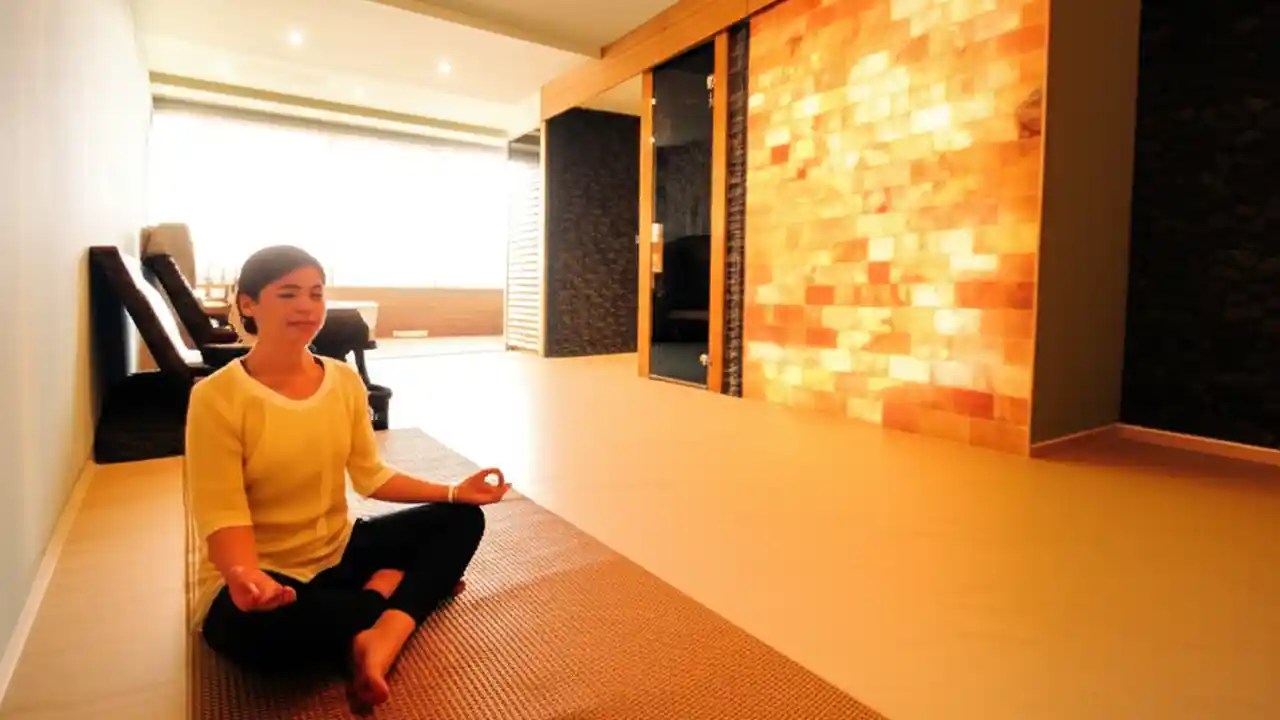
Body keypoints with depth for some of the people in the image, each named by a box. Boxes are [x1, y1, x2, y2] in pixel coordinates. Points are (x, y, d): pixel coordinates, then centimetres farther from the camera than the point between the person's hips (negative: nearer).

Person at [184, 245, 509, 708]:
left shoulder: (344, 380, -2)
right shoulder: (217, 397, -17)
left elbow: (372, 476, 3)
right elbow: (222, 516, -18)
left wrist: (455, 491, -6)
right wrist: (246, 577, -40)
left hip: (338, 550, 6)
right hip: (263, 573, -5)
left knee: (462, 518, -4)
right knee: (262, 628, -40)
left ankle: (383, 637, -24)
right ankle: (388, 585, -10)